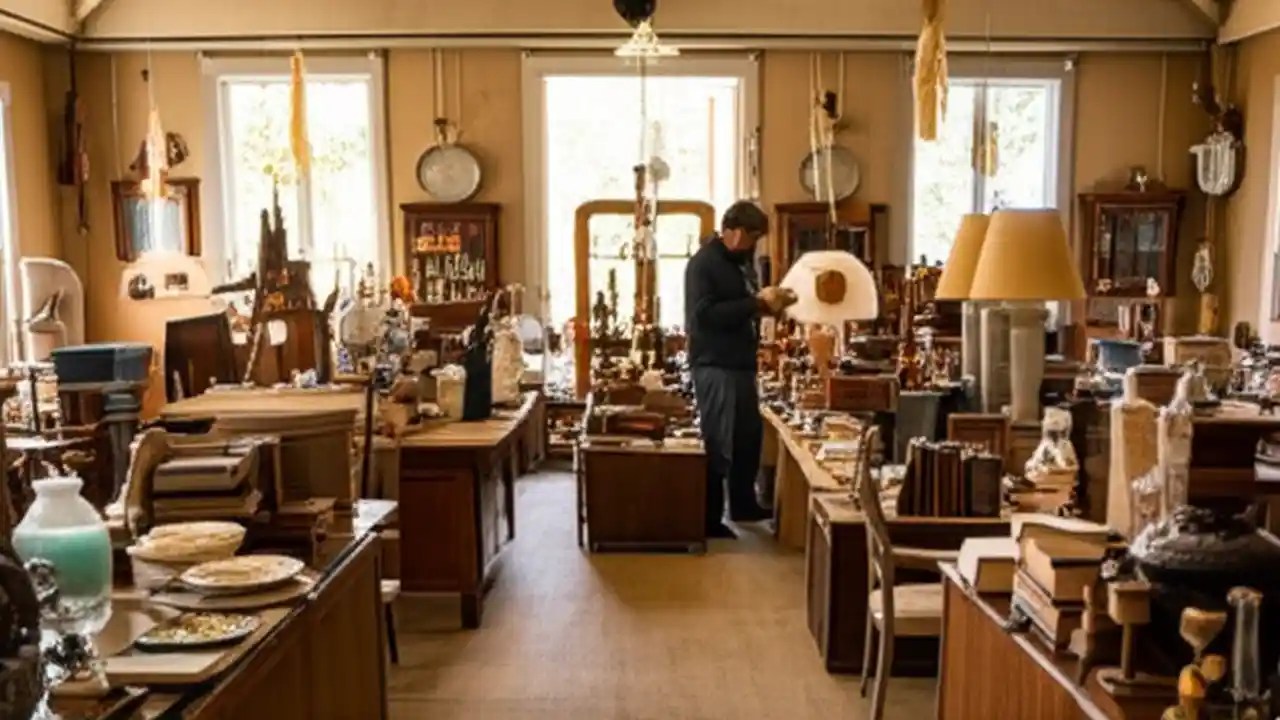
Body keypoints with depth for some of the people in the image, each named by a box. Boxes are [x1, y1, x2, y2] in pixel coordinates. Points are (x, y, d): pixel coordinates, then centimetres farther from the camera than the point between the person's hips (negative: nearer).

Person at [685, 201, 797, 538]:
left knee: (749, 435, 16)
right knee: (718, 443, -5)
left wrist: (768, 303, 5)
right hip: (715, 366, -9)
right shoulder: (703, 263, -13)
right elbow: (705, 314, -25)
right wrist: (757, 302, -25)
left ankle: (743, 504, 30)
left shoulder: (742, 259, 15)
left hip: (741, 363, 9)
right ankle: (710, 520, 3)